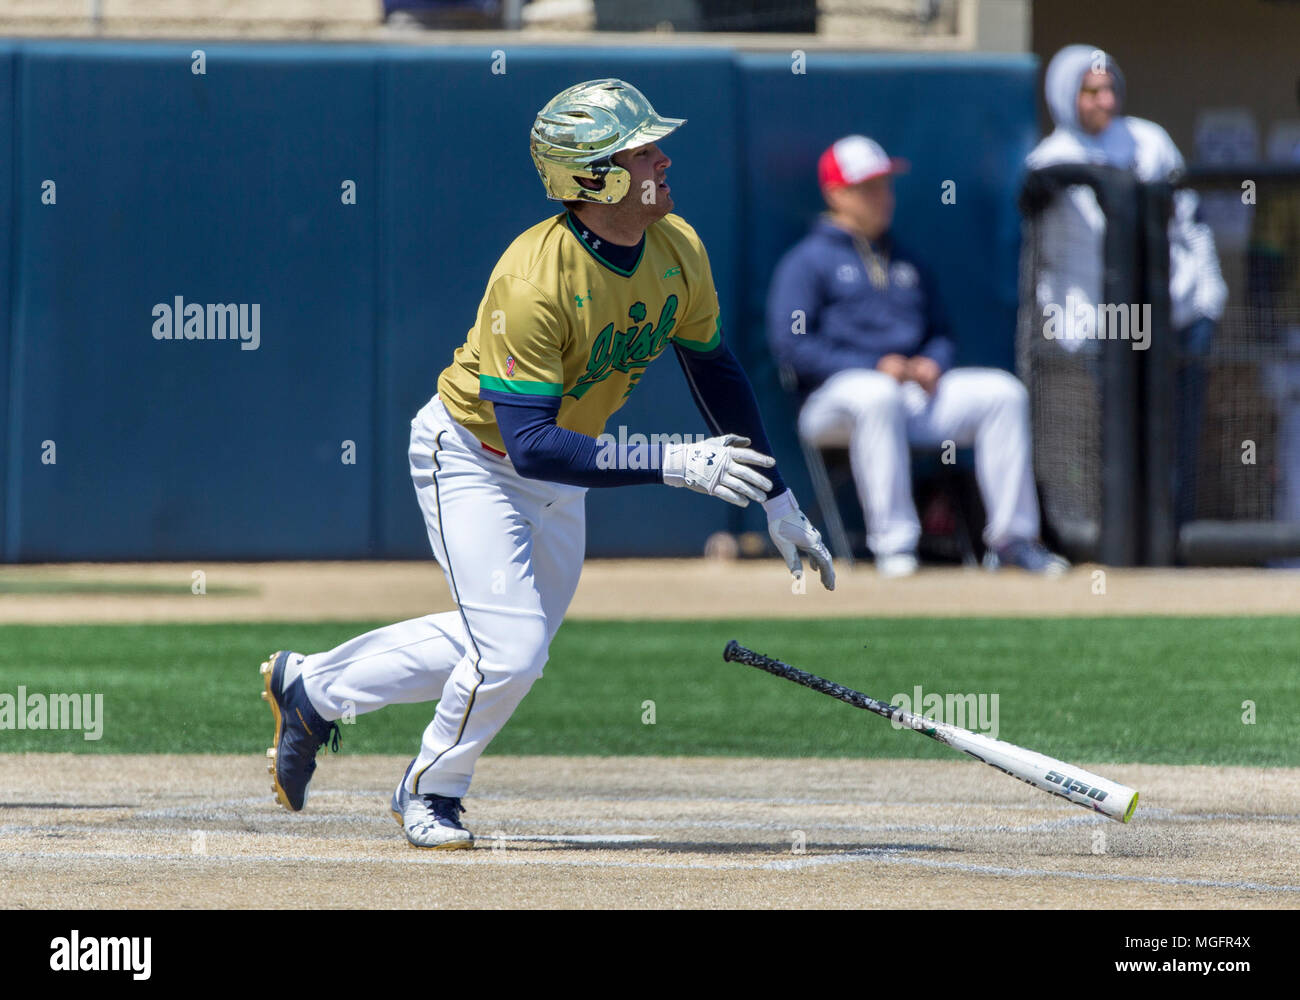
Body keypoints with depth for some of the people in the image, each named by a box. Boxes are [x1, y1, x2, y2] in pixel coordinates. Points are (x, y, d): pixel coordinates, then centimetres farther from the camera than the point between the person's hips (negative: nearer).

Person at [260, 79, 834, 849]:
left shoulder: (679, 249, -13)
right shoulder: (534, 280, -36)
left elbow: (717, 372, 3)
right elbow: (529, 444, -39)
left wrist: (779, 502, 4)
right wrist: (674, 463, -44)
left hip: (561, 474, 8)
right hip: (472, 458, -8)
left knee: (508, 648, 16)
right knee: (512, 654, -16)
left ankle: (311, 689, 34)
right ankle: (431, 794, 13)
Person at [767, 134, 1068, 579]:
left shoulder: (905, 262, 25)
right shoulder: (807, 262, 3)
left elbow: (939, 332, 27)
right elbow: (791, 345, -8)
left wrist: (933, 363, 0)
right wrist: (876, 367, -16)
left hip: (919, 389, 6)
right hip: (837, 391, -6)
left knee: (1003, 392, -13)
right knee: (879, 397, -41)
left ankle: (1011, 537, -13)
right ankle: (893, 542, -39)